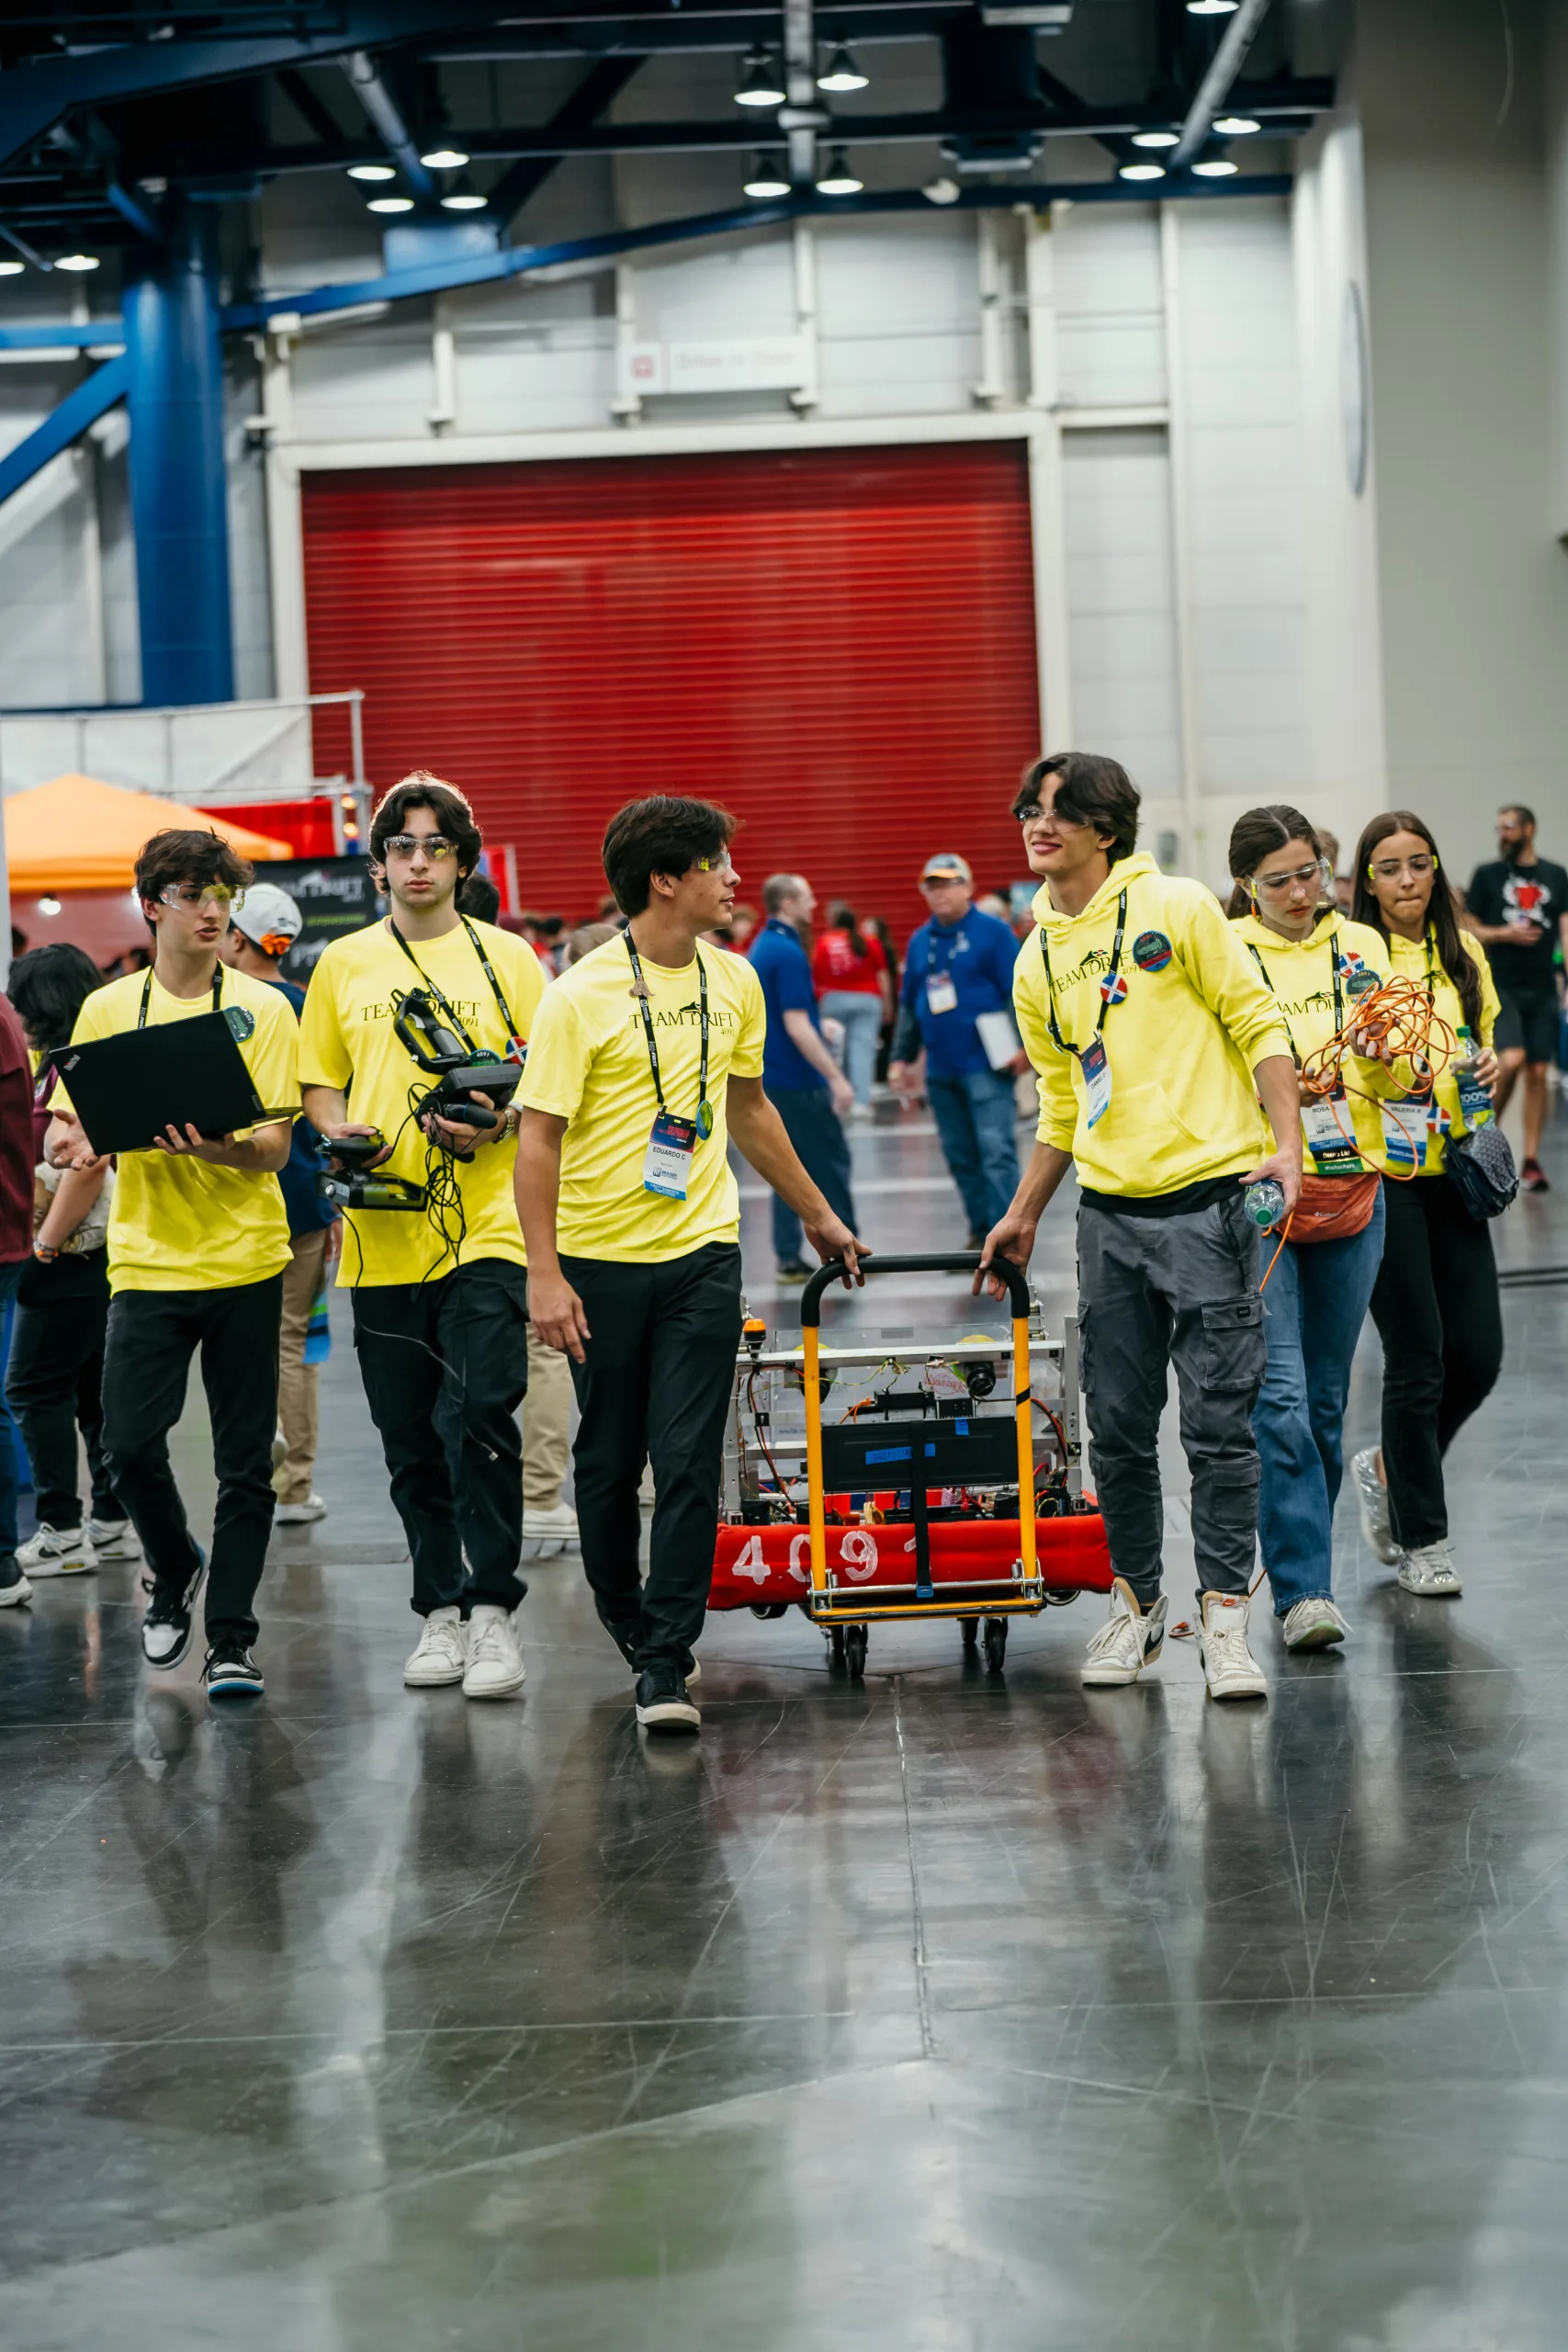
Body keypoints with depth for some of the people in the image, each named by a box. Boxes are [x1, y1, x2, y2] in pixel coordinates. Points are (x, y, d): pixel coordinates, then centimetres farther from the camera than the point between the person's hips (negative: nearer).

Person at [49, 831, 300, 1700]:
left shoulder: (263, 1009, 1)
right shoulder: (107, 1008, 6)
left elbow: (273, 1147, -5)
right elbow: (70, 1126, 9)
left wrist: (211, 1144, -26)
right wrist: (73, 1142, -15)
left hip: (244, 1260, -1)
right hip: (147, 1261, 1)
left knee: (245, 1462, 1)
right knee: (130, 1443, -7)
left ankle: (230, 1637, 10)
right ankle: (173, 1569, 22)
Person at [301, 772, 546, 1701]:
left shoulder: (507, 958, 5)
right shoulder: (344, 964, 10)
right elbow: (320, 1086, 16)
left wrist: (501, 1126, -13)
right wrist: (343, 1137, -5)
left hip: (486, 1228, -3)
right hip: (384, 1234, 3)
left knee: (476, 1416, -15)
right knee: (410, 1439, 7)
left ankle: (495, 1609, -5)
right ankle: (442, 1609, 20)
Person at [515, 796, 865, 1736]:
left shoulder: (733, 981, 7)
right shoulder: (581, 996, -9)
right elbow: (538, 1140, -10)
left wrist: (818, 1216, 25)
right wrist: (546, 1275, -15)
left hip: (702, 1252, 3)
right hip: (601, 1260, -3)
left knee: (689, 1463, -6)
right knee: (608, 1463, 7)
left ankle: (667, 1664, -2)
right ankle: (630, 1630, 29)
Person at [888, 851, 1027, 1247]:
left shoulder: (992, 933, -4)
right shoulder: (920, 941, 13)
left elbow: (1020, 992, -8)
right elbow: (908, 1005, 20)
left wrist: (1025, 1045, -15)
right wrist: (901, 1057, 16)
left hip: (986, 1065, -6)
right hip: (940, 1071, 6)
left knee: (996, 1151, -11)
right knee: (960, 1155, 9)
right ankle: (980, 1230, 18)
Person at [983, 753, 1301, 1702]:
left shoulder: (1177, 907, -3)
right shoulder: (1036, 963, 13)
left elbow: (1259, 1024, -3)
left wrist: (1288, 1145, -14)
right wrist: (1024, 1216, 22)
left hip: (1208, 1197, -5)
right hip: (1110, 1212, 5)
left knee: (1220, 1424, -4)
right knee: (1120, 1428, 7)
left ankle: (1225, 1616, 3)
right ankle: (1136, 1601, 21)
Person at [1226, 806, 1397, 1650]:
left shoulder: (1361, 947, 9)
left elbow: (1394, 1079, 8)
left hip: (1349, 1195, 4)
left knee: (1325, 1398, 10)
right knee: (1278, 1397, -13)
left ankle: (1304, 1566, 24)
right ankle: (1303, 1590, -12)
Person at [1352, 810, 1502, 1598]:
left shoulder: (1463, 954, 9)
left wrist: (1488, 1068, 0)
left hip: (1452, 1172, 5)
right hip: (1379, 1177, -5)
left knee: (1478, 1354, 3)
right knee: (1418, 1360, -3)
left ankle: (1388, 1467, 29)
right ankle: (1421, 1539, 12)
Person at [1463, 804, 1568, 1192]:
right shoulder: (1488, 875, 4)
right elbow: (1468, 929, 5)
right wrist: (1506, 933, -13)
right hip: (1501, 985, -2)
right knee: (1511, 1059, -20)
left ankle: (1531, 1161, 7)